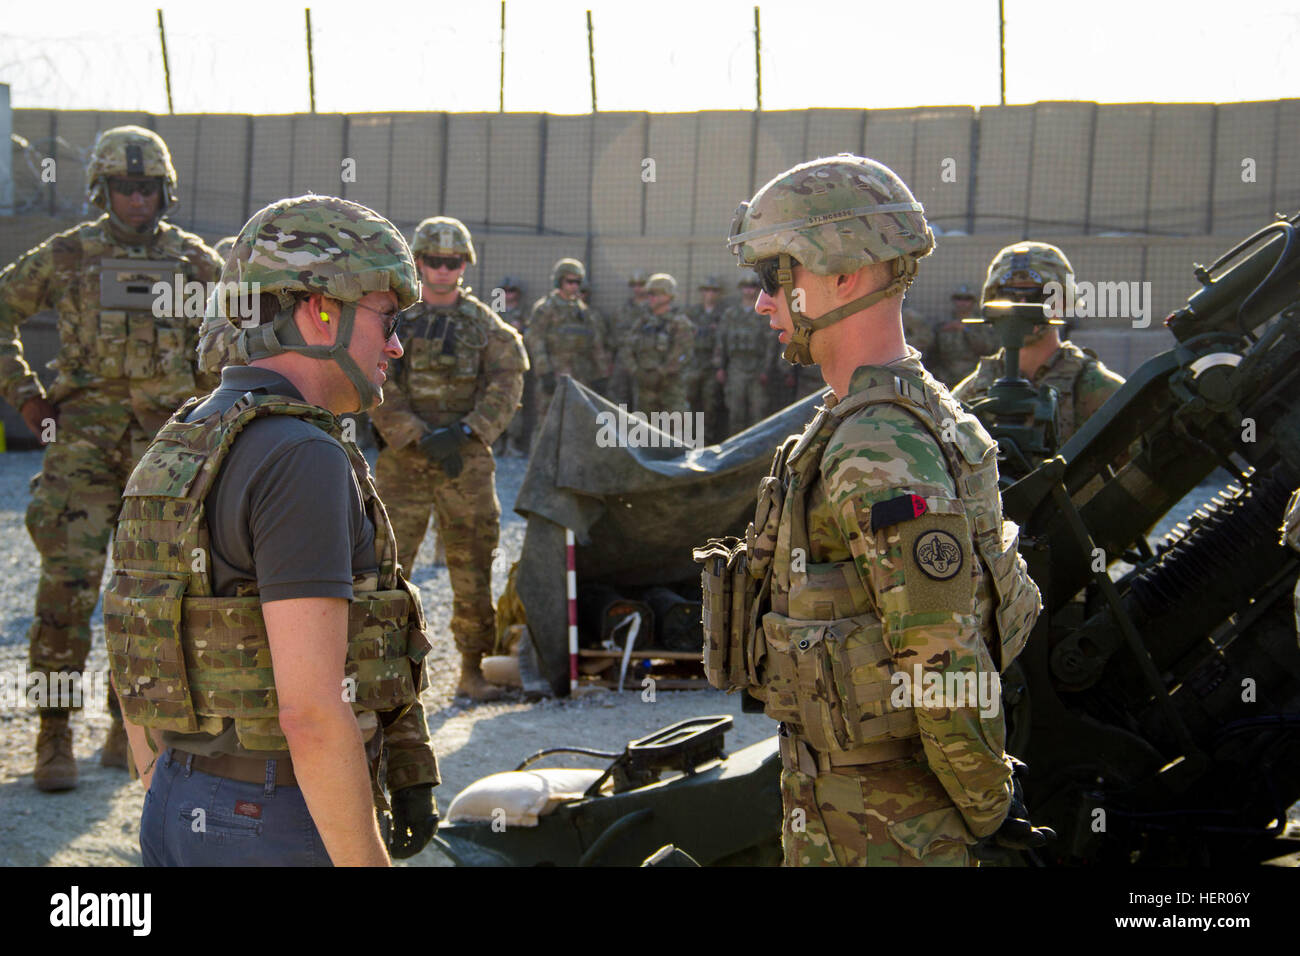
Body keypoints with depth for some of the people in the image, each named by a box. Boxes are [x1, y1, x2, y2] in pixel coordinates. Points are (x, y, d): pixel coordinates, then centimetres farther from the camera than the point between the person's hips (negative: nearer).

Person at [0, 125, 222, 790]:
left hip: (164, 438, 2)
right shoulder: (67, 255, 2)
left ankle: (131, 723, 20)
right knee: (69, 580, -10)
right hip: (84, 435, -2)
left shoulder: (193, 261, 6)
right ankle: (55, 735, -3)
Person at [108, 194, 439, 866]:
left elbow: (133, 665, 15)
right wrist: (368, 869, -17)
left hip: (180, 814, 9)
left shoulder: (176, 450, 10)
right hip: (281, 833, -9)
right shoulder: (299, 460, -19)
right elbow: (310, 709, -24)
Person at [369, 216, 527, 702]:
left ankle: (473, 670, 13)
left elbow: (506, 385, 1)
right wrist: (422, 437, -16)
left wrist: (466, 431, -13)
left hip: (467, 459, 1)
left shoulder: (486, 325, 8)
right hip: (403, 460, -1)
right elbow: (379, 393, -4)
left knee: (473, 567, 3)